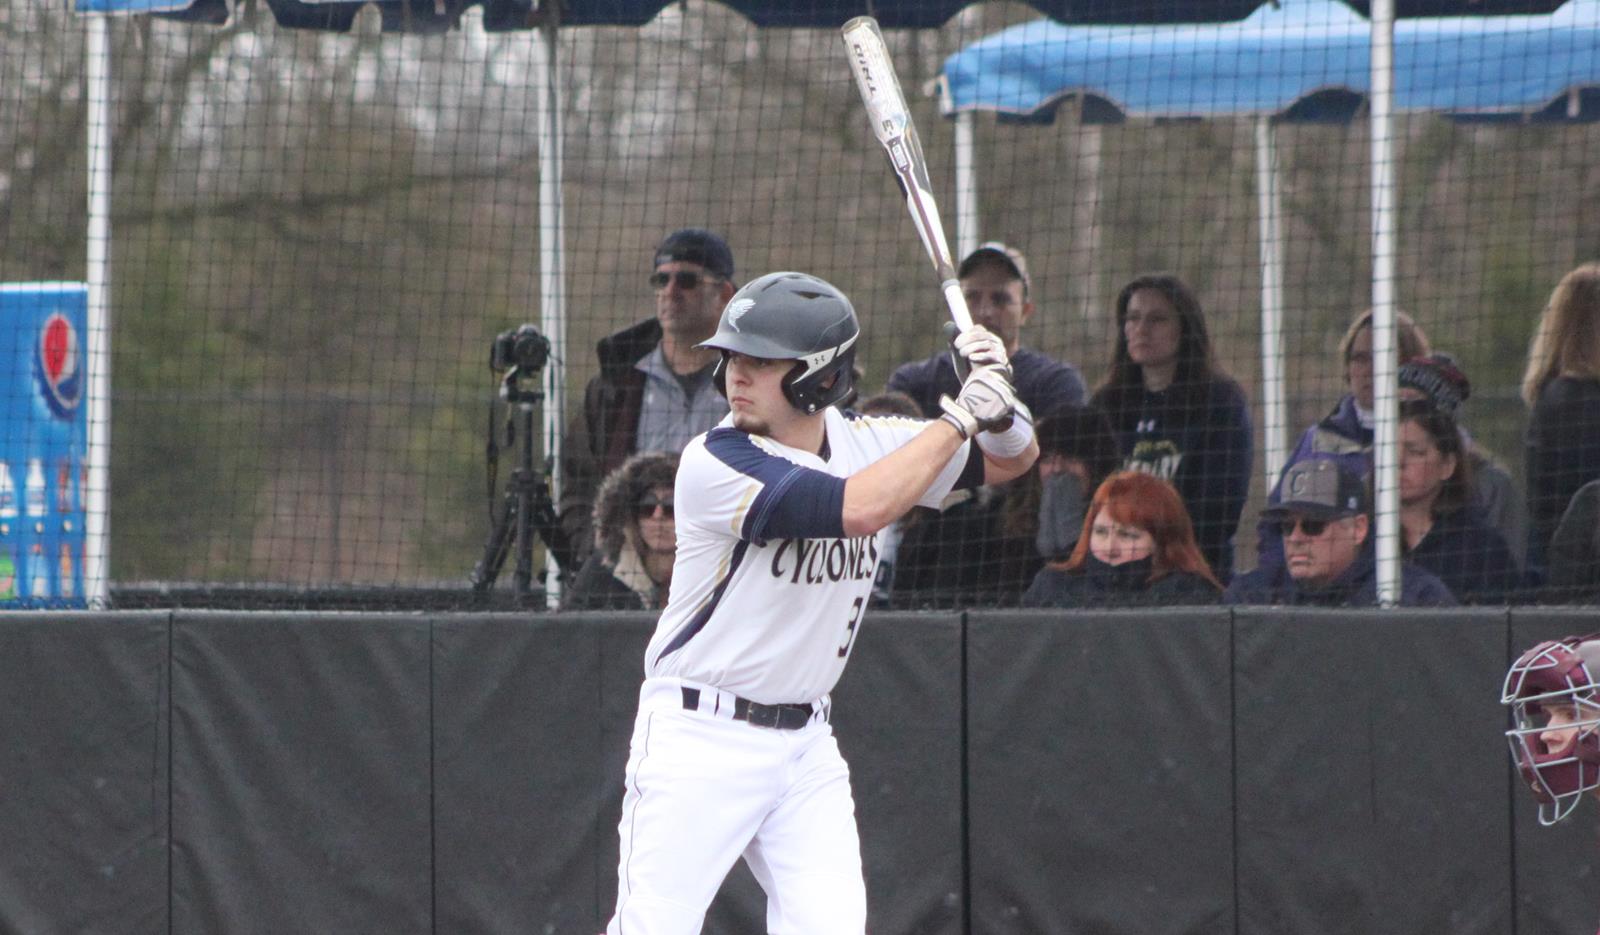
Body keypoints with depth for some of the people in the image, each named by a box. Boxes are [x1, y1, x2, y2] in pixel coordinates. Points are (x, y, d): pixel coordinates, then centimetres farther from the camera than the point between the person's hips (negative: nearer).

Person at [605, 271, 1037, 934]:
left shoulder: (862, 442, 3)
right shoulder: (716, 463, -18)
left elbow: (1012, 459, 11)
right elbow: (858, 507, -30)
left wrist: (997, 400, -12)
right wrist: (958, 417, -22)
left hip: (805, 744, 6)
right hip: (698, 737, -6)